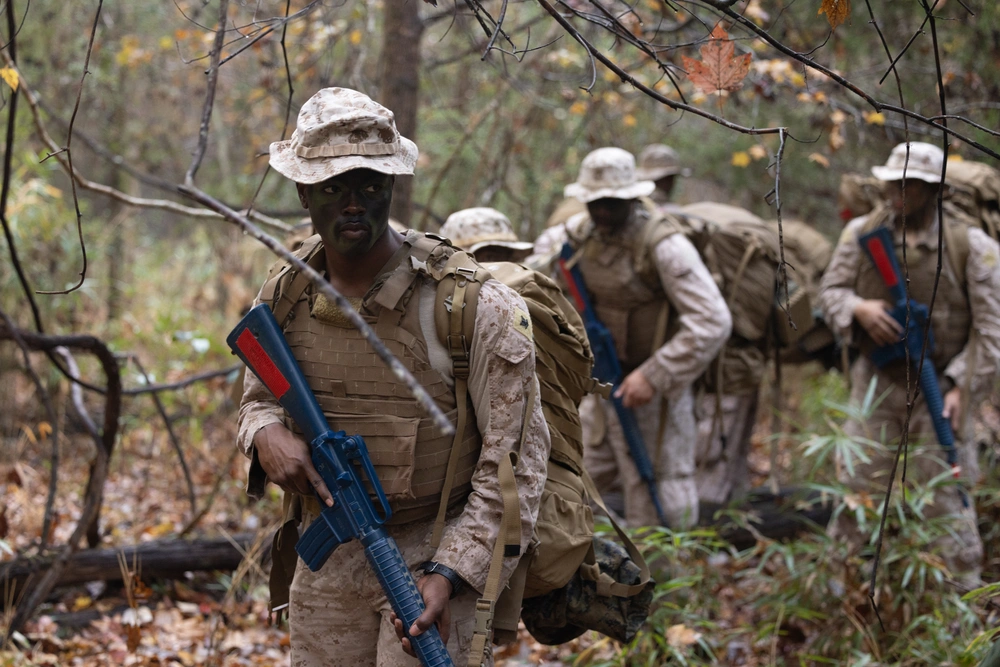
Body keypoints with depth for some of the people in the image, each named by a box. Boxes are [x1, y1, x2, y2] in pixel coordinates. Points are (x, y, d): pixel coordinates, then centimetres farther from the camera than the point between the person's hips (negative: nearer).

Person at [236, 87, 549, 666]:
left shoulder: (474, 305, -17)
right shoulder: (284, 297, -1)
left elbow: (515, 460, -14)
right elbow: (259, 396, 17)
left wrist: (449, 574, -22)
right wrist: (267, 434, -8)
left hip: (440, 554, -5)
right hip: (328, 562, 5)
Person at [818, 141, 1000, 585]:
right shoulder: (862, 233, 1)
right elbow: (831, 289, 7)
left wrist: (964, 388, -14)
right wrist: (859, 308, -17)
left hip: (937, 388, -3)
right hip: (875, 382, 3)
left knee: (946, 497, 1)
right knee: (856, 485, 8)